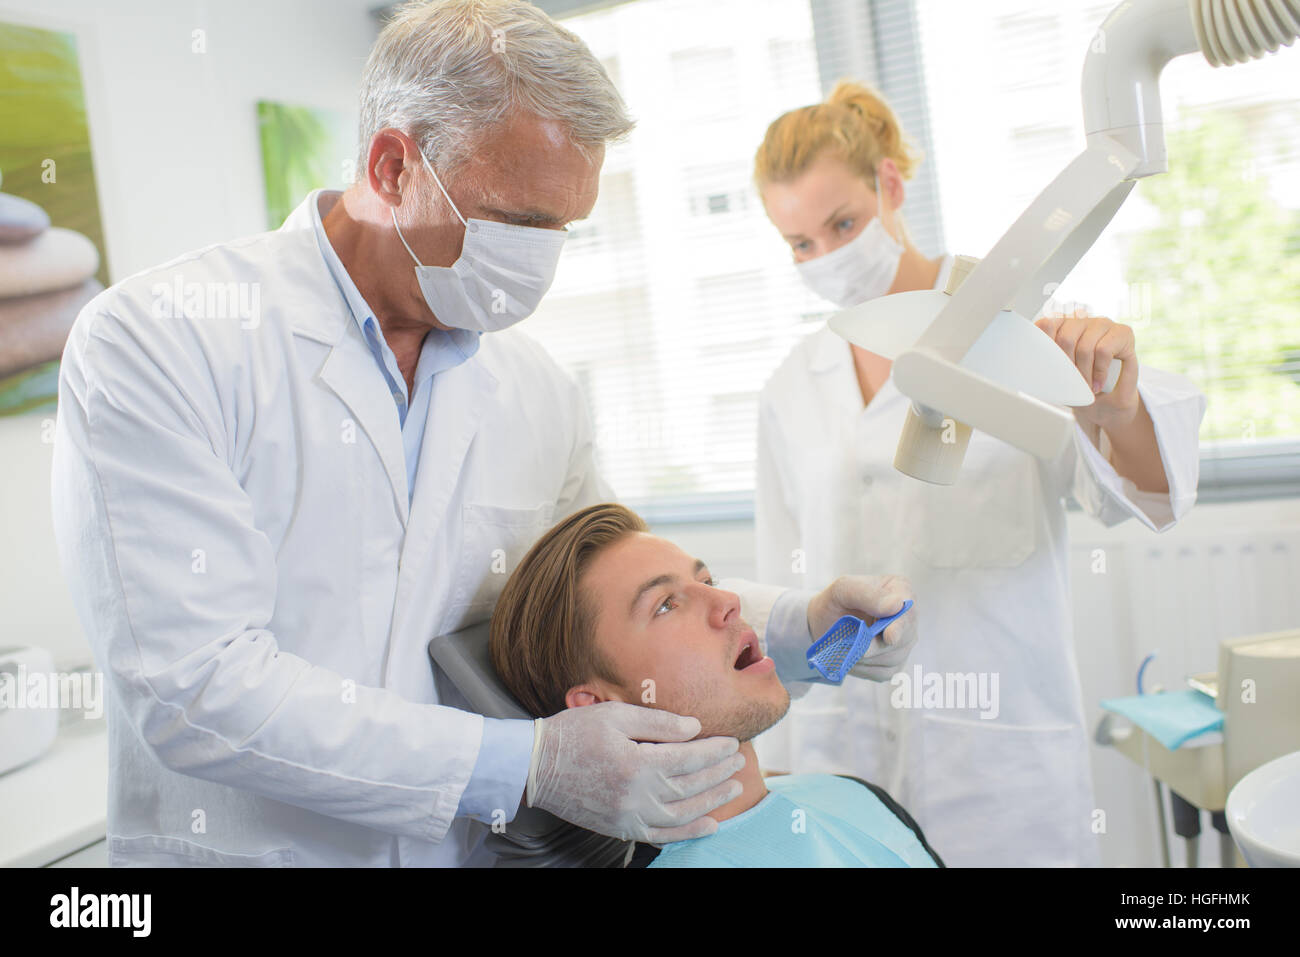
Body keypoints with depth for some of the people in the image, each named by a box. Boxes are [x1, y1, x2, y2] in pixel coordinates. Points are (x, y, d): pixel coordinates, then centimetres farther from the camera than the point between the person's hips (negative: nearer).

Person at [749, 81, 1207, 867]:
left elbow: (1138, 493, -16)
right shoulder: (791, 394, 8)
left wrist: (1118, 411, -39)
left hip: (1001, 756, -3)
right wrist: (778, 785, 12)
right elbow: (782, 599, 11)